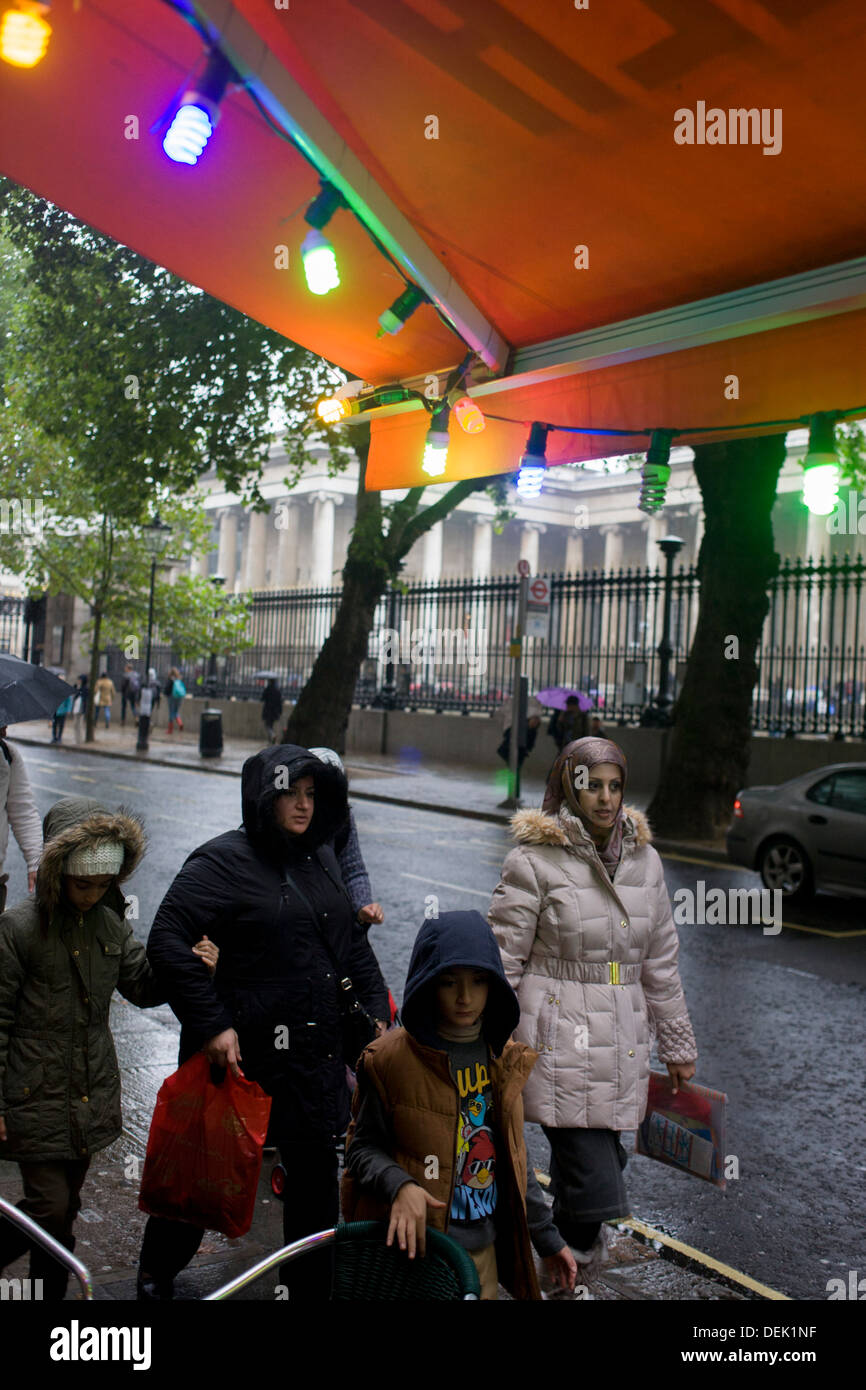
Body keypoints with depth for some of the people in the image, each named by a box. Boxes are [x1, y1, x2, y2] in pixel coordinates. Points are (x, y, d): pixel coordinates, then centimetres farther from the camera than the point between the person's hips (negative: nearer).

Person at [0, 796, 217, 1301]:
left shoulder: (111, 923, 1)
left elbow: (143, 988, 7)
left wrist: (190, 966, -13)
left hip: (92, 1095, 5)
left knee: (66, 1207, 18)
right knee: (50, 1210, -1)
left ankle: (51, 1291, 35)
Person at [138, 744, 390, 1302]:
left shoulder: (322, 857, 8)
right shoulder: (224, 859, -13)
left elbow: (352, 941, 18)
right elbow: (167, 942, -19)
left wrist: (376, 1006, 8)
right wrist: (212, 1025, -22)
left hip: (318, 1047, 5)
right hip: (244, 1048, -5)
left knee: (316, 1171, 12)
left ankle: (312, 1287, 31)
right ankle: (156, 1275, 39)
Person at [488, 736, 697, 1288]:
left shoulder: (644, 858, 9)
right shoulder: (534, 861, -8)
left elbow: (661, 962, 17)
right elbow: (502, 960, -5)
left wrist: (678, 1044, 20)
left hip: (622, 1045, 6)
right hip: (560, 1044, -5)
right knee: (595, 1189, -9)